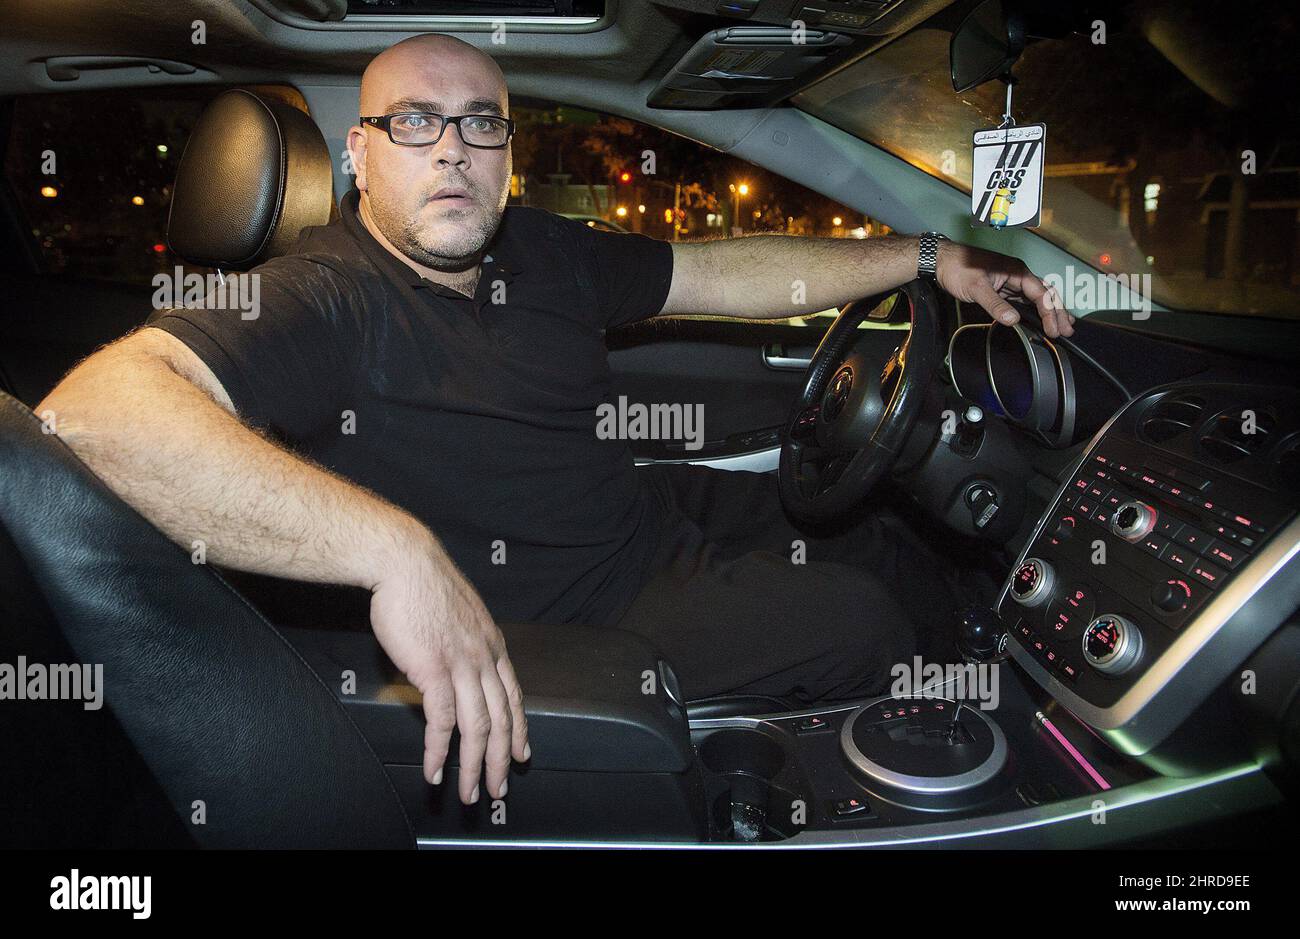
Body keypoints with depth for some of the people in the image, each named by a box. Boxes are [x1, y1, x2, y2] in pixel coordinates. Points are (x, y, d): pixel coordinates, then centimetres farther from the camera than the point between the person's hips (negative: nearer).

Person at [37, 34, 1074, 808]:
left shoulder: (540, 251, 2)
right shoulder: (327, 300, -23)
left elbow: (727, 275, 8)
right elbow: (92, 409, -40)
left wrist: (928, 257, 4)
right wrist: (397, 550, -51)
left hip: (657, 521, 9)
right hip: (560, 624, -9)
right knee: (862, 619, -11)